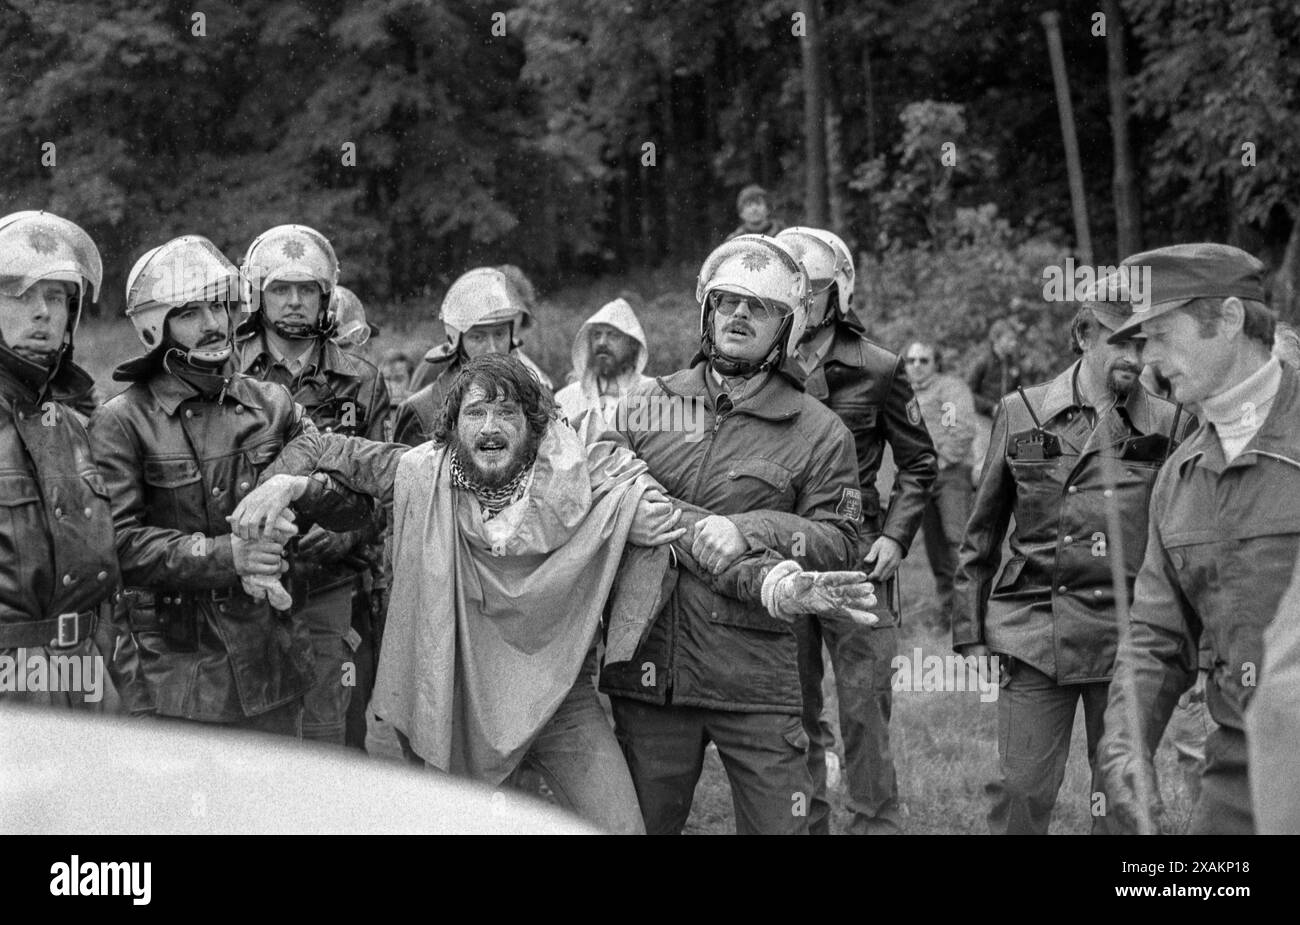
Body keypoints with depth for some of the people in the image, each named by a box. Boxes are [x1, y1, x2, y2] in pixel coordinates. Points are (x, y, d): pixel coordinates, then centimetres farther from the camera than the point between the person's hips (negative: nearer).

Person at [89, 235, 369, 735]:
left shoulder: (269, 405, 9)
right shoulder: (121, 422, -4)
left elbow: (356, 501, 6)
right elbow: (118, 542, -14)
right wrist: (225, 554, -23)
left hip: (269, 659, 4)